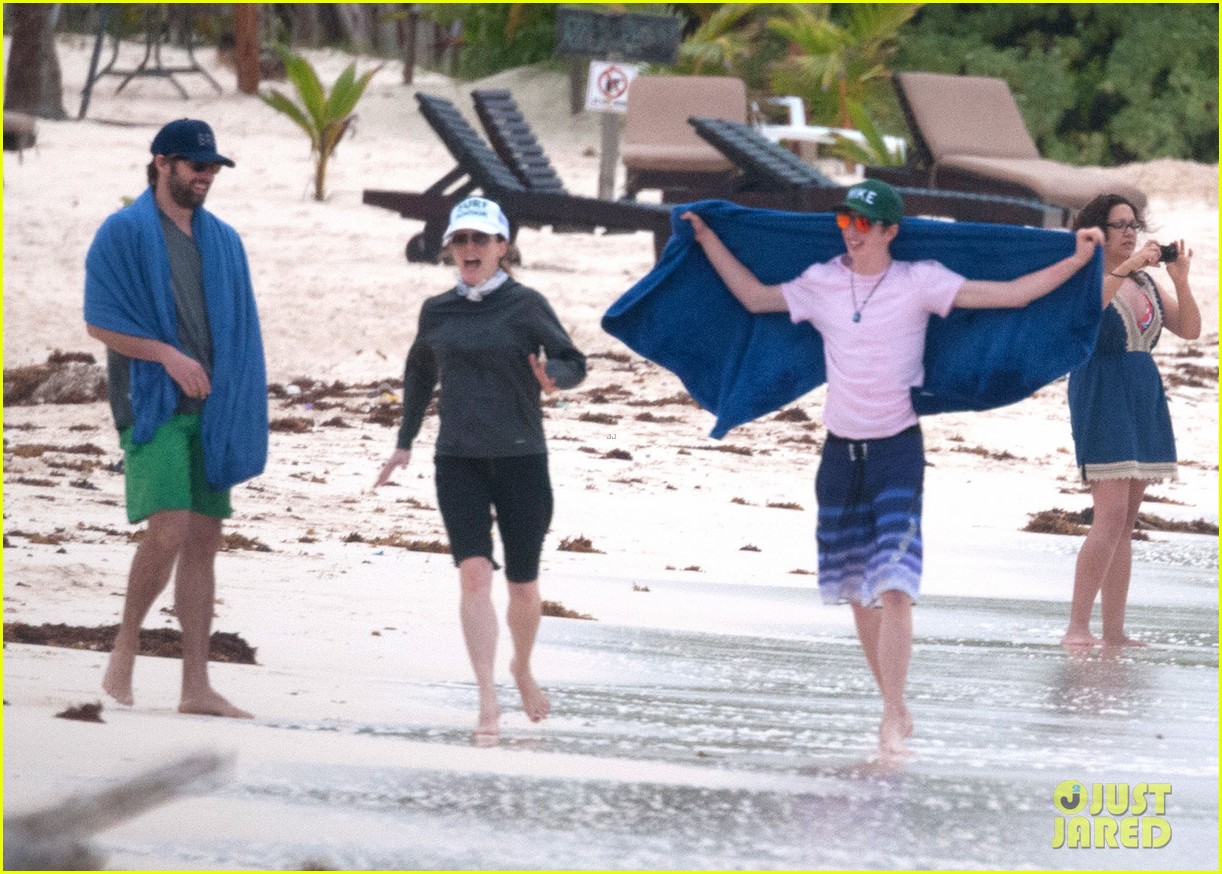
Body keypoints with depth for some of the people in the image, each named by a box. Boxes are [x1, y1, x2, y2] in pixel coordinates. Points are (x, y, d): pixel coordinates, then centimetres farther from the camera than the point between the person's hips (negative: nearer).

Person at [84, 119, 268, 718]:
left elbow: (238, 332, 15)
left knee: (204, 541, 2)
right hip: (151, 404, -6)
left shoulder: (223, 241, 13)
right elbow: (98, 321, -8)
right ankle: (125, 648, 1)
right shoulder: (123, 233, -3)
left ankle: (196, 687, 4)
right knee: (169, 530, -19)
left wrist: (237, 414, 5)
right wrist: (168, 354, -19)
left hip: (207, 410, 6)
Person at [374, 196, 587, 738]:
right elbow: (420, 373, 22)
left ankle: (522, 668, 37)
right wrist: (405, 442, 21)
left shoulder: (525, 306, -3)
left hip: (521, 458, -2)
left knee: (523, 585, 7)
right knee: (474, 573, -14)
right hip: (458, 460, 2)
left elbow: (573, 362, -3)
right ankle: (488, 701, -17)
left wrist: (553, 377, -26)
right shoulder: (438, 312, 7)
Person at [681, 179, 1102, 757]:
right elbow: (755, 297, 18)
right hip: (841, 450, 5)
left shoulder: (918, 283, -7)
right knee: (857, 589, 9)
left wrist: (1077, 260, -16)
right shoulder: (822, 283, 4)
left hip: (897, 450, -5)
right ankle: (895, 708, 20)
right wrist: (708, 240, 17)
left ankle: (893, 719, -15)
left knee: (893, 585, -16)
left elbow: (1011, 294, -9)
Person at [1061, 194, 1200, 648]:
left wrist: (1181, 280, -8)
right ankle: (1077, 626, -18)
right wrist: (1124, 268, -31)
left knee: (1127, 521, 5)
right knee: (1111, 514, -18)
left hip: (1144, 401, 7)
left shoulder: (1144, 282, 14)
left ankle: (1114, 631, 6)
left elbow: (1190, 329, 8)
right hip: (1102, 400, -7)